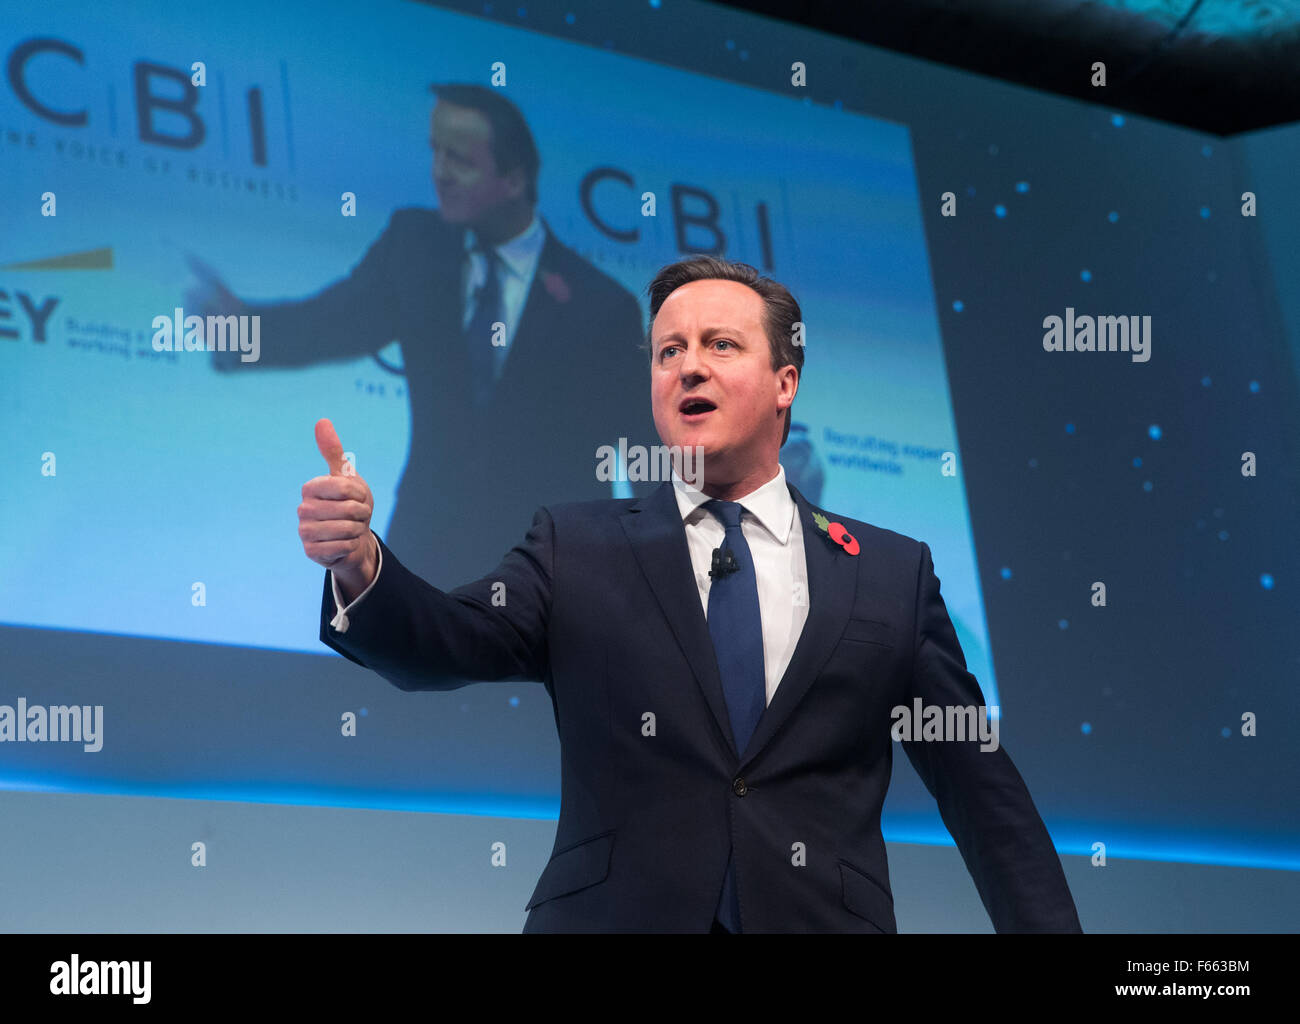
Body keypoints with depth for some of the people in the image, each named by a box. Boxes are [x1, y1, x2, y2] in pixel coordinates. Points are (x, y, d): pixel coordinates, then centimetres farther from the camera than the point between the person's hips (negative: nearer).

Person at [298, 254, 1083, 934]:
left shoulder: (893, 573, 7)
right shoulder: (577, 548, 7)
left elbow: (982, 789, 7)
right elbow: (451, 640, -7)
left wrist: (1047, 928, -1)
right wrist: (358, 566, -27)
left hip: (822, 919, 1)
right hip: (616, 918, 0)